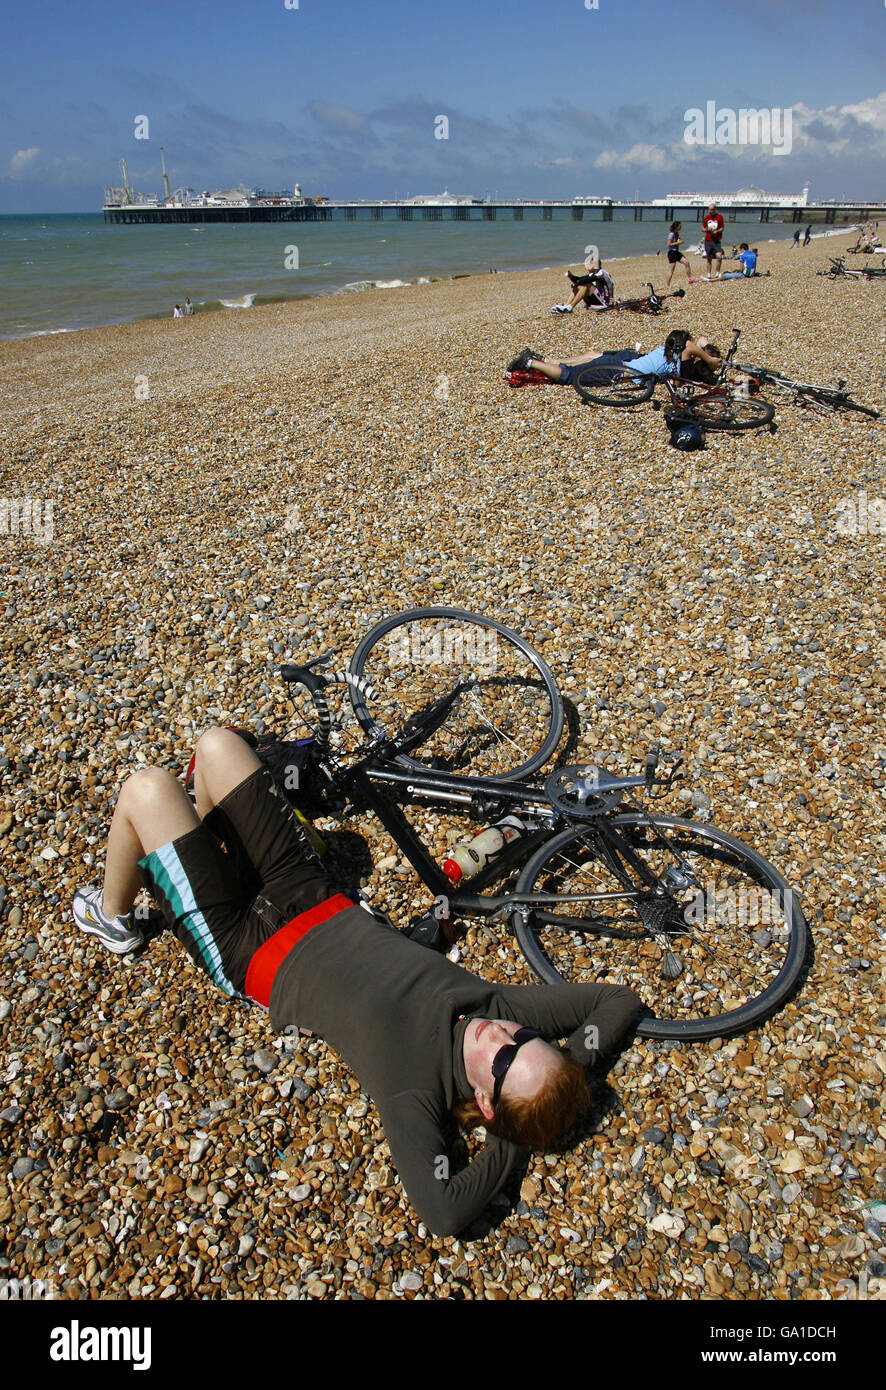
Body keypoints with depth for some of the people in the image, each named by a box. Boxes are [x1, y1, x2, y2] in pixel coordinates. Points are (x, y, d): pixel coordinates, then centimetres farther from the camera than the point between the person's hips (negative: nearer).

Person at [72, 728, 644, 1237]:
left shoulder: (415, 1092, -32)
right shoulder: (500, 1003, -19)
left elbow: (442, 1212, -45)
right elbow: (620, 1000, -11)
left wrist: (507, 1148, -34)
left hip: (245, 949, -5)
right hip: (325, 905, 5)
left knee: (148, 789, -8)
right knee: (216, 744, 7)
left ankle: (113, 917, 26)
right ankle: (212, 841, 43)